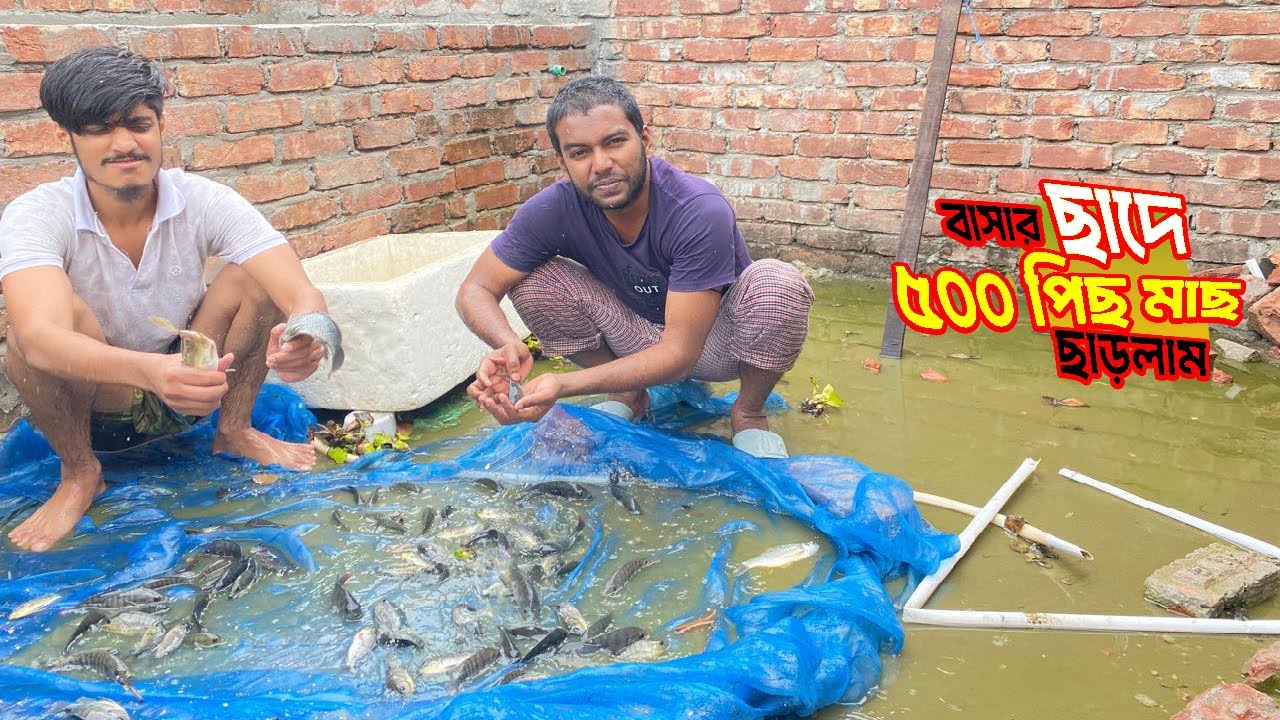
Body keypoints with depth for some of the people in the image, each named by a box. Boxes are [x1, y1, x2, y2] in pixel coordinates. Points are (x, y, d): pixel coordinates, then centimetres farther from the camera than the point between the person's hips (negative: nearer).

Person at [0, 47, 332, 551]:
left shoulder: (203, 202, -16)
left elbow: (302, 292, -29)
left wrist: (305, 335, -54)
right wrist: (151, 371, -61)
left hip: (186, 392, 2)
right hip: (88, 408, -2)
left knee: (258, 277, -20)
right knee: (62, 317, -33)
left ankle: (234, 431, 0)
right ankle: (79, 473, -8)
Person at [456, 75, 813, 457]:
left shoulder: (701, 211, -32)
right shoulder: (554, 208, -21)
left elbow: (681, 352, -34)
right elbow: (476, 290, -13)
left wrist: (563, 385, -45)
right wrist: (508, 345, -38)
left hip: (715, 343, -3)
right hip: (639, 340, 3)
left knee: (775, 282, -34)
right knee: (532, 278, -18)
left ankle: (749, 412, -5)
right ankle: (628, 397, 5)